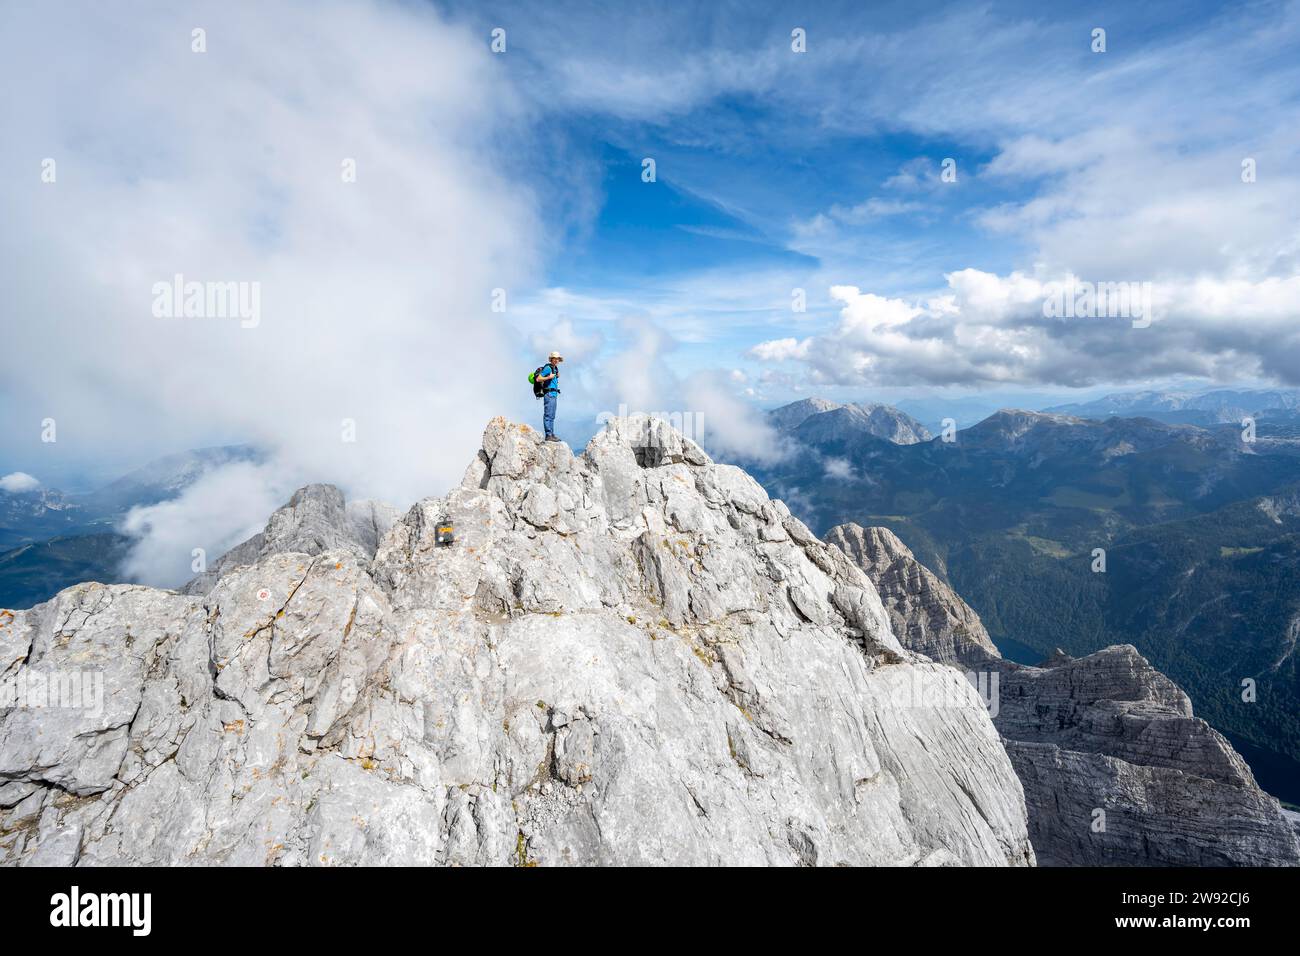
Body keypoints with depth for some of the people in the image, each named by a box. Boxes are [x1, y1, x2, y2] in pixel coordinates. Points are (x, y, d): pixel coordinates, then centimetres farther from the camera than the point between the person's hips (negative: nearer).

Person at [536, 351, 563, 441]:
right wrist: (549, 377, -21)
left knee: (552, 416, 11)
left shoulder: (555, 368, 18)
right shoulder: (548, 368, -9)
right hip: (549, 394, -10)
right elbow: (538, 379, -14)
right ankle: (548, 435, -12)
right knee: (548, 415, -11)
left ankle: (552, 434, 14)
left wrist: (557, 377, 13)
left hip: (554, 394, 10)